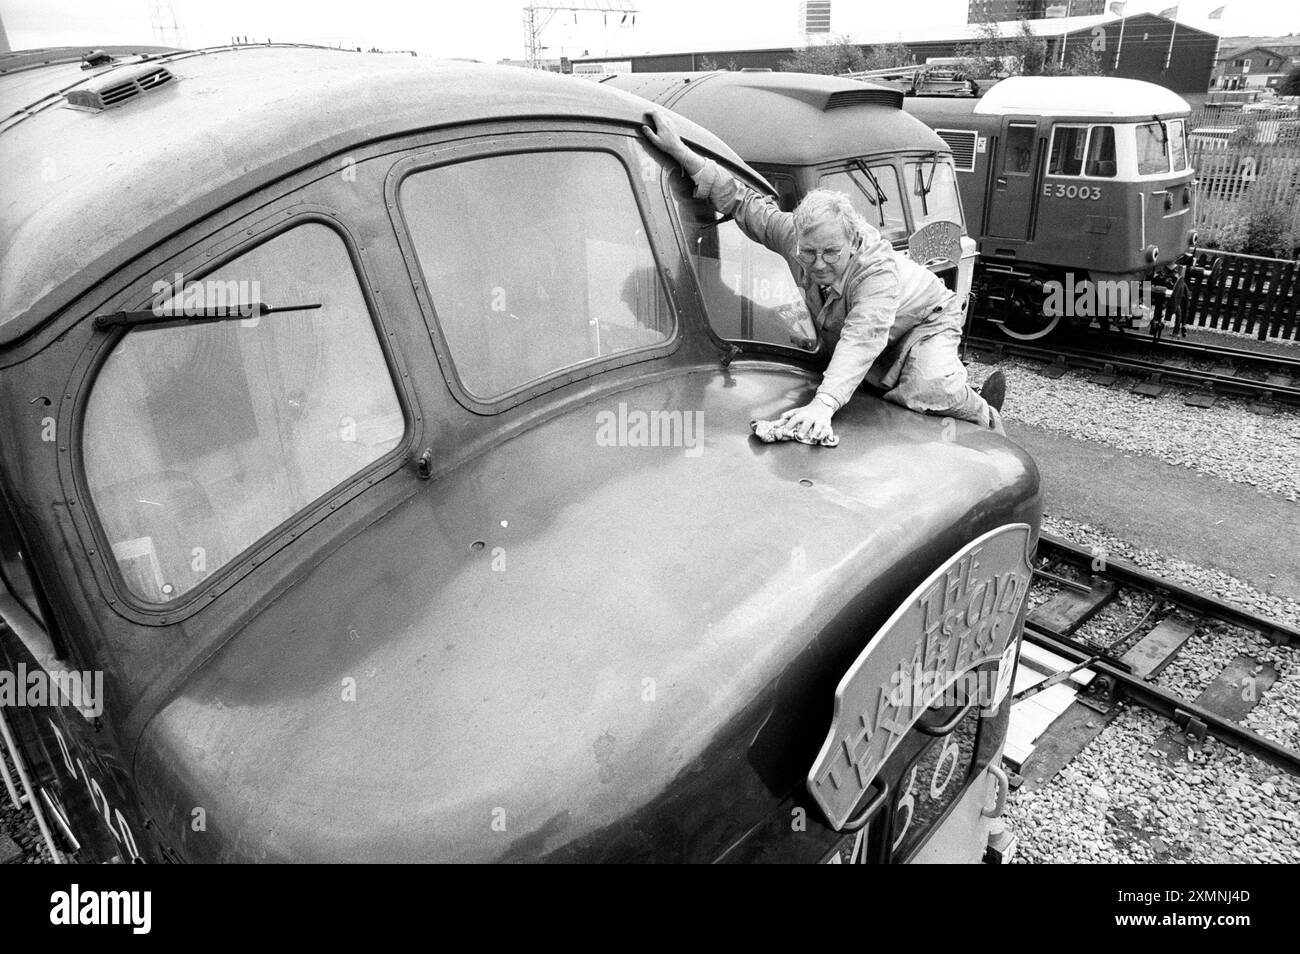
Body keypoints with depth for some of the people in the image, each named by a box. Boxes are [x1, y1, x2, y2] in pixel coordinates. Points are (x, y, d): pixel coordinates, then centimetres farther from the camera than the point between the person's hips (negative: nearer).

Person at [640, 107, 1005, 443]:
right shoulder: (792, 233, -26)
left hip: (927, 318, -7)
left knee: (928, 388, -33)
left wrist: (823, 404, -71)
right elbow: (739, 197, -20)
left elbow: (861, 341, -56)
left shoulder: (879, 270, -43)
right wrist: (678, 150, -28)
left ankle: (985, 416, -3)